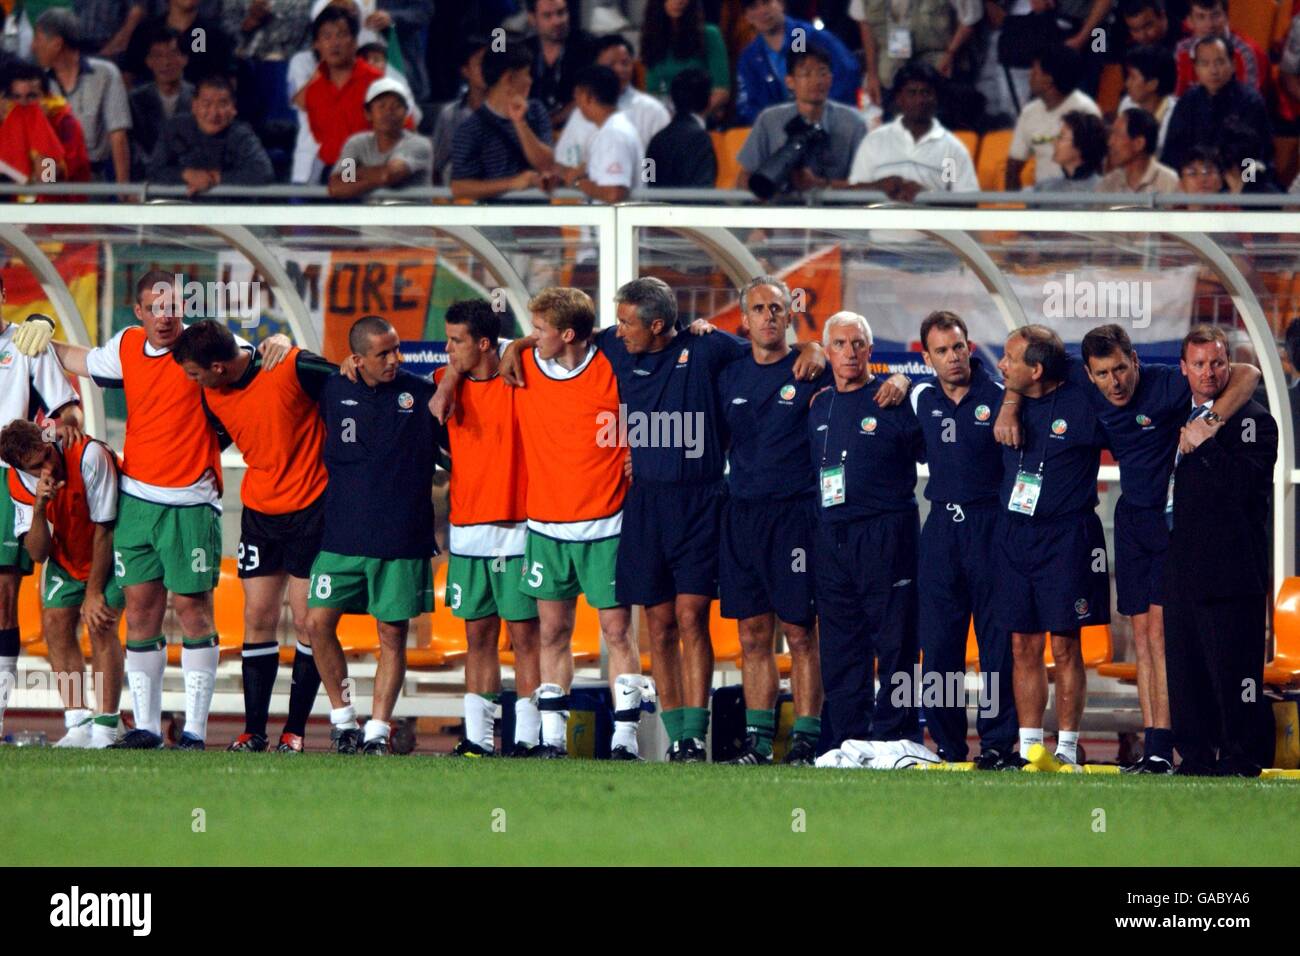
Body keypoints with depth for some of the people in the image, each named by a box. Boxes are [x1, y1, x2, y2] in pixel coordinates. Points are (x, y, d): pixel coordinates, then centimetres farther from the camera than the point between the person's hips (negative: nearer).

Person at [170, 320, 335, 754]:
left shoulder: (295, 368, -19)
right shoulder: (211, 397, -1)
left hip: (310, 508, -5)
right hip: (259, 511, 5)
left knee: (306, 621, -3)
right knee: (258, 618, 2)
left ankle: (295, 730, 4)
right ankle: (254, 731, 7)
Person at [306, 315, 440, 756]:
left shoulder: (421, 393, 0)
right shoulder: (334, 390, 3)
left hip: (402, 541, -2)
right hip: (342, 535, 2)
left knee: (392, 634, 1)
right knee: (319, 623, -3)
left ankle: (377, 732, 8)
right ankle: (343, 716, 13)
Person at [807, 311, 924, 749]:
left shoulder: (895, 401, -2)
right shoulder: (819, 408, 15)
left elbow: (933, 454, 1)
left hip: (885, 534, -6)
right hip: (831, 539, 6)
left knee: (893, 641, -5)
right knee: (839, 646, 6)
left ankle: (892, 734, -4)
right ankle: (848, 739, 9)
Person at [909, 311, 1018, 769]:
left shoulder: (999, 398, -5)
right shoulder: (923, 400, 7)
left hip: (989, 524, -4)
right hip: (941, 524, 4)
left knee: (997, 640, -4)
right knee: (937, 641, 3)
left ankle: (998, 742, -1)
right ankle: (946, 744, 8)